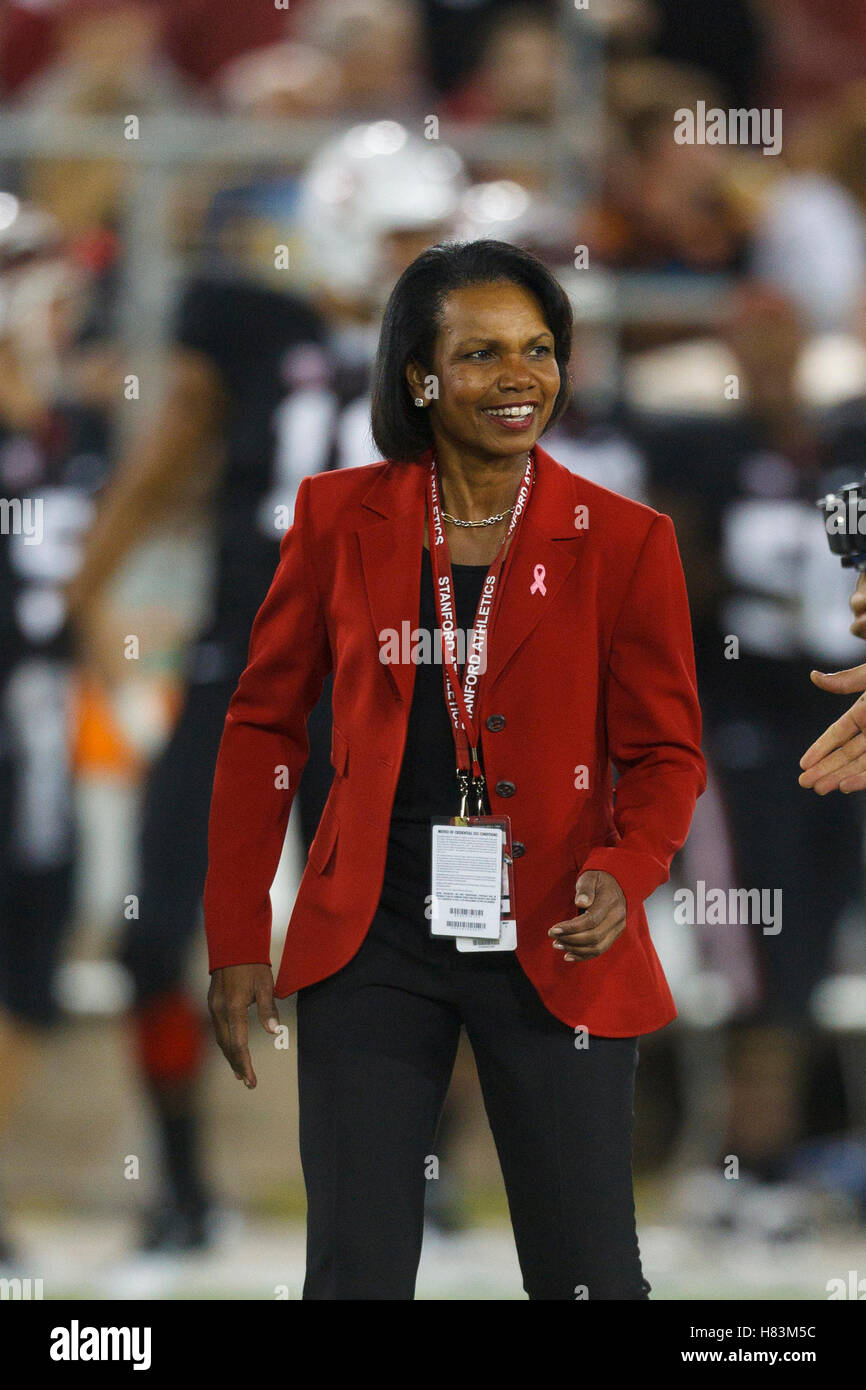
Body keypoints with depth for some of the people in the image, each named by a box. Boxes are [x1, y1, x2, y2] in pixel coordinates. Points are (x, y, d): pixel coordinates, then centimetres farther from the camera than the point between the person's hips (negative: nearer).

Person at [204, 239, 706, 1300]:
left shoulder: (623, 542, -2)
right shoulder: (340, 517, 0)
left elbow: (667, 752, 4)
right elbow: (263, 724, 7)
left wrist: (624, 874, -17)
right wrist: (237, 940, 4)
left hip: (552, 953, -1)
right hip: (371, 945, 1)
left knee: (590, 1281, 2)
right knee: (356, 1274, 3)